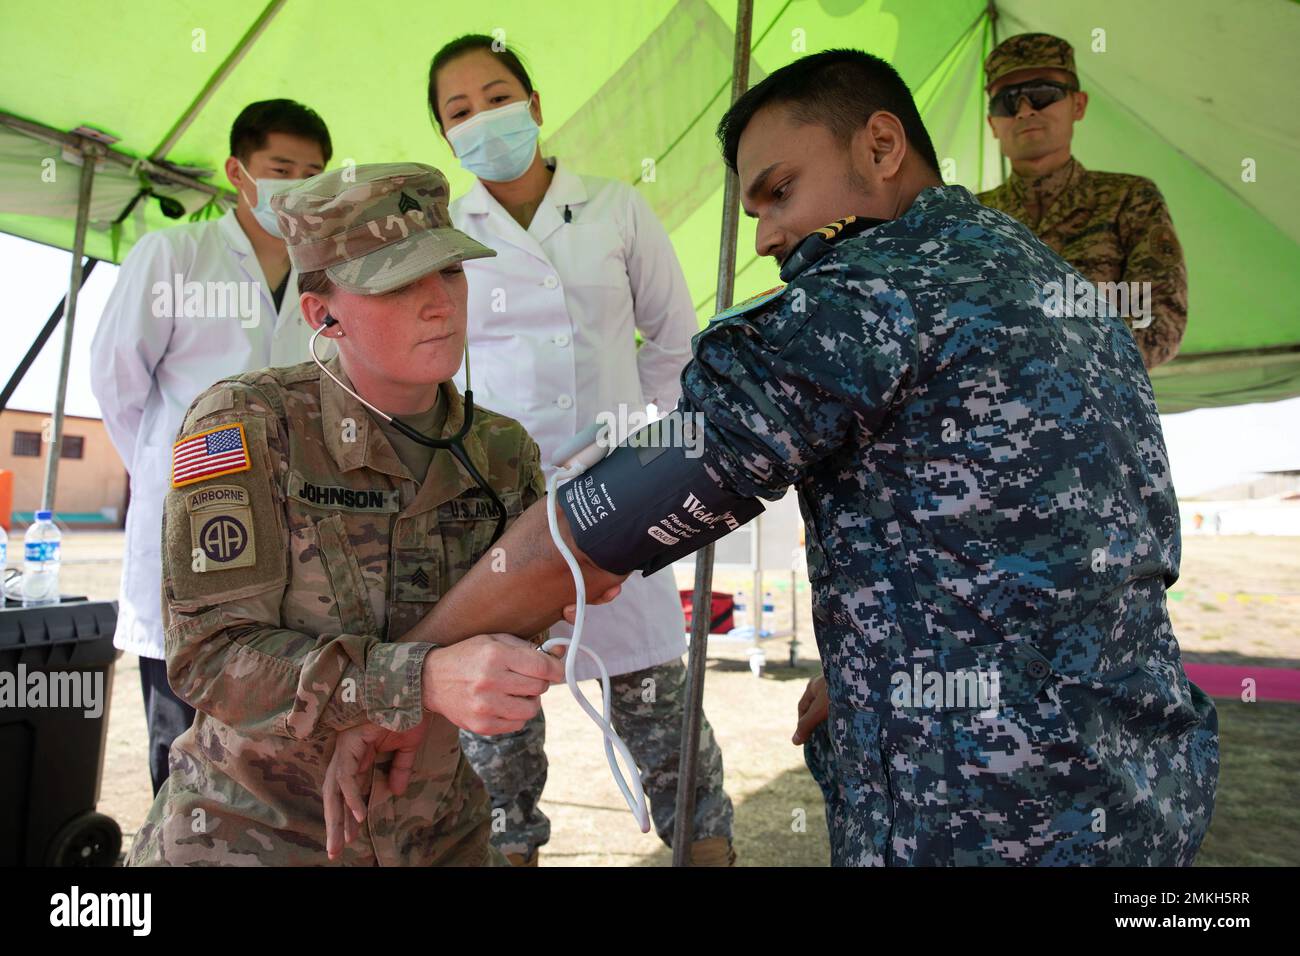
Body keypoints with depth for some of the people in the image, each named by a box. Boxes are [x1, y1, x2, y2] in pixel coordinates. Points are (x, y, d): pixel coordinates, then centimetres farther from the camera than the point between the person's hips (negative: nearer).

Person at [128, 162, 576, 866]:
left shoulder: (506, 454, -7)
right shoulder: (243, 423, -19)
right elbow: (209, 654, -23)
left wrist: (425, 713, -16)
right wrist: (423, 680, -37)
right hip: (248, 828, -3)